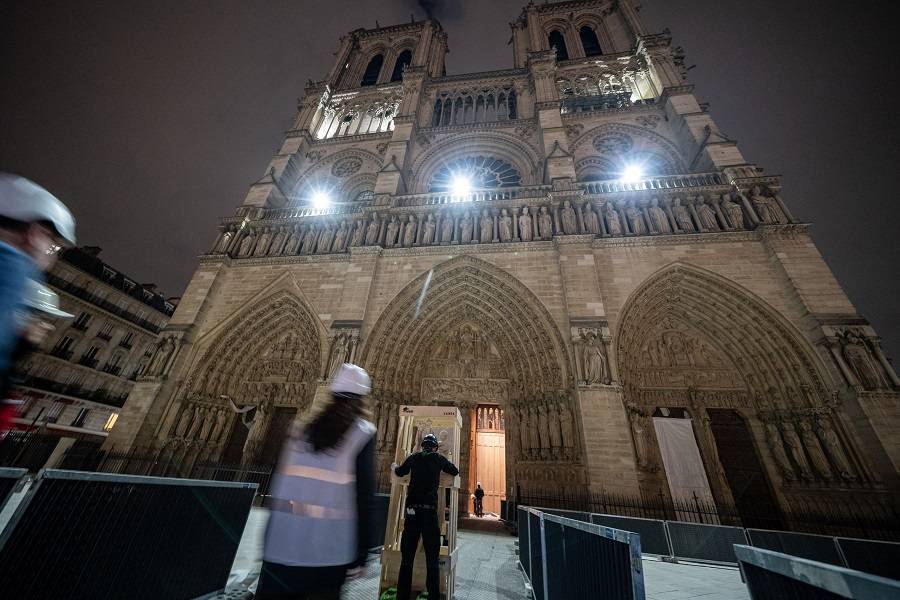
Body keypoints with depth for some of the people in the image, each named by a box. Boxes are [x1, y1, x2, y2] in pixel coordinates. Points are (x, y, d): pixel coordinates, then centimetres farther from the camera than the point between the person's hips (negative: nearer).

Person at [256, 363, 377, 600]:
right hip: (328, 552, -3)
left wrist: (268, 546, 20)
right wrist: (360, 555, -2)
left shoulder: (303, 429, 4)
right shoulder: (363, 433, -10)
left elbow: (280, 487, 9)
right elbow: (364, 497, -12)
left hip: (282, 546, 4)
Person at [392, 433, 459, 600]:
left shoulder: (414, 457, 5)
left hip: (412, 510, 2)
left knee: (407, 556, 13)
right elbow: (455, 472, 16)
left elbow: (400, 472, 23)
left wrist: (394, 467, 44)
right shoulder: (439, 459, 1)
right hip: (430, 511, -2)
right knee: (432, 557, 9)